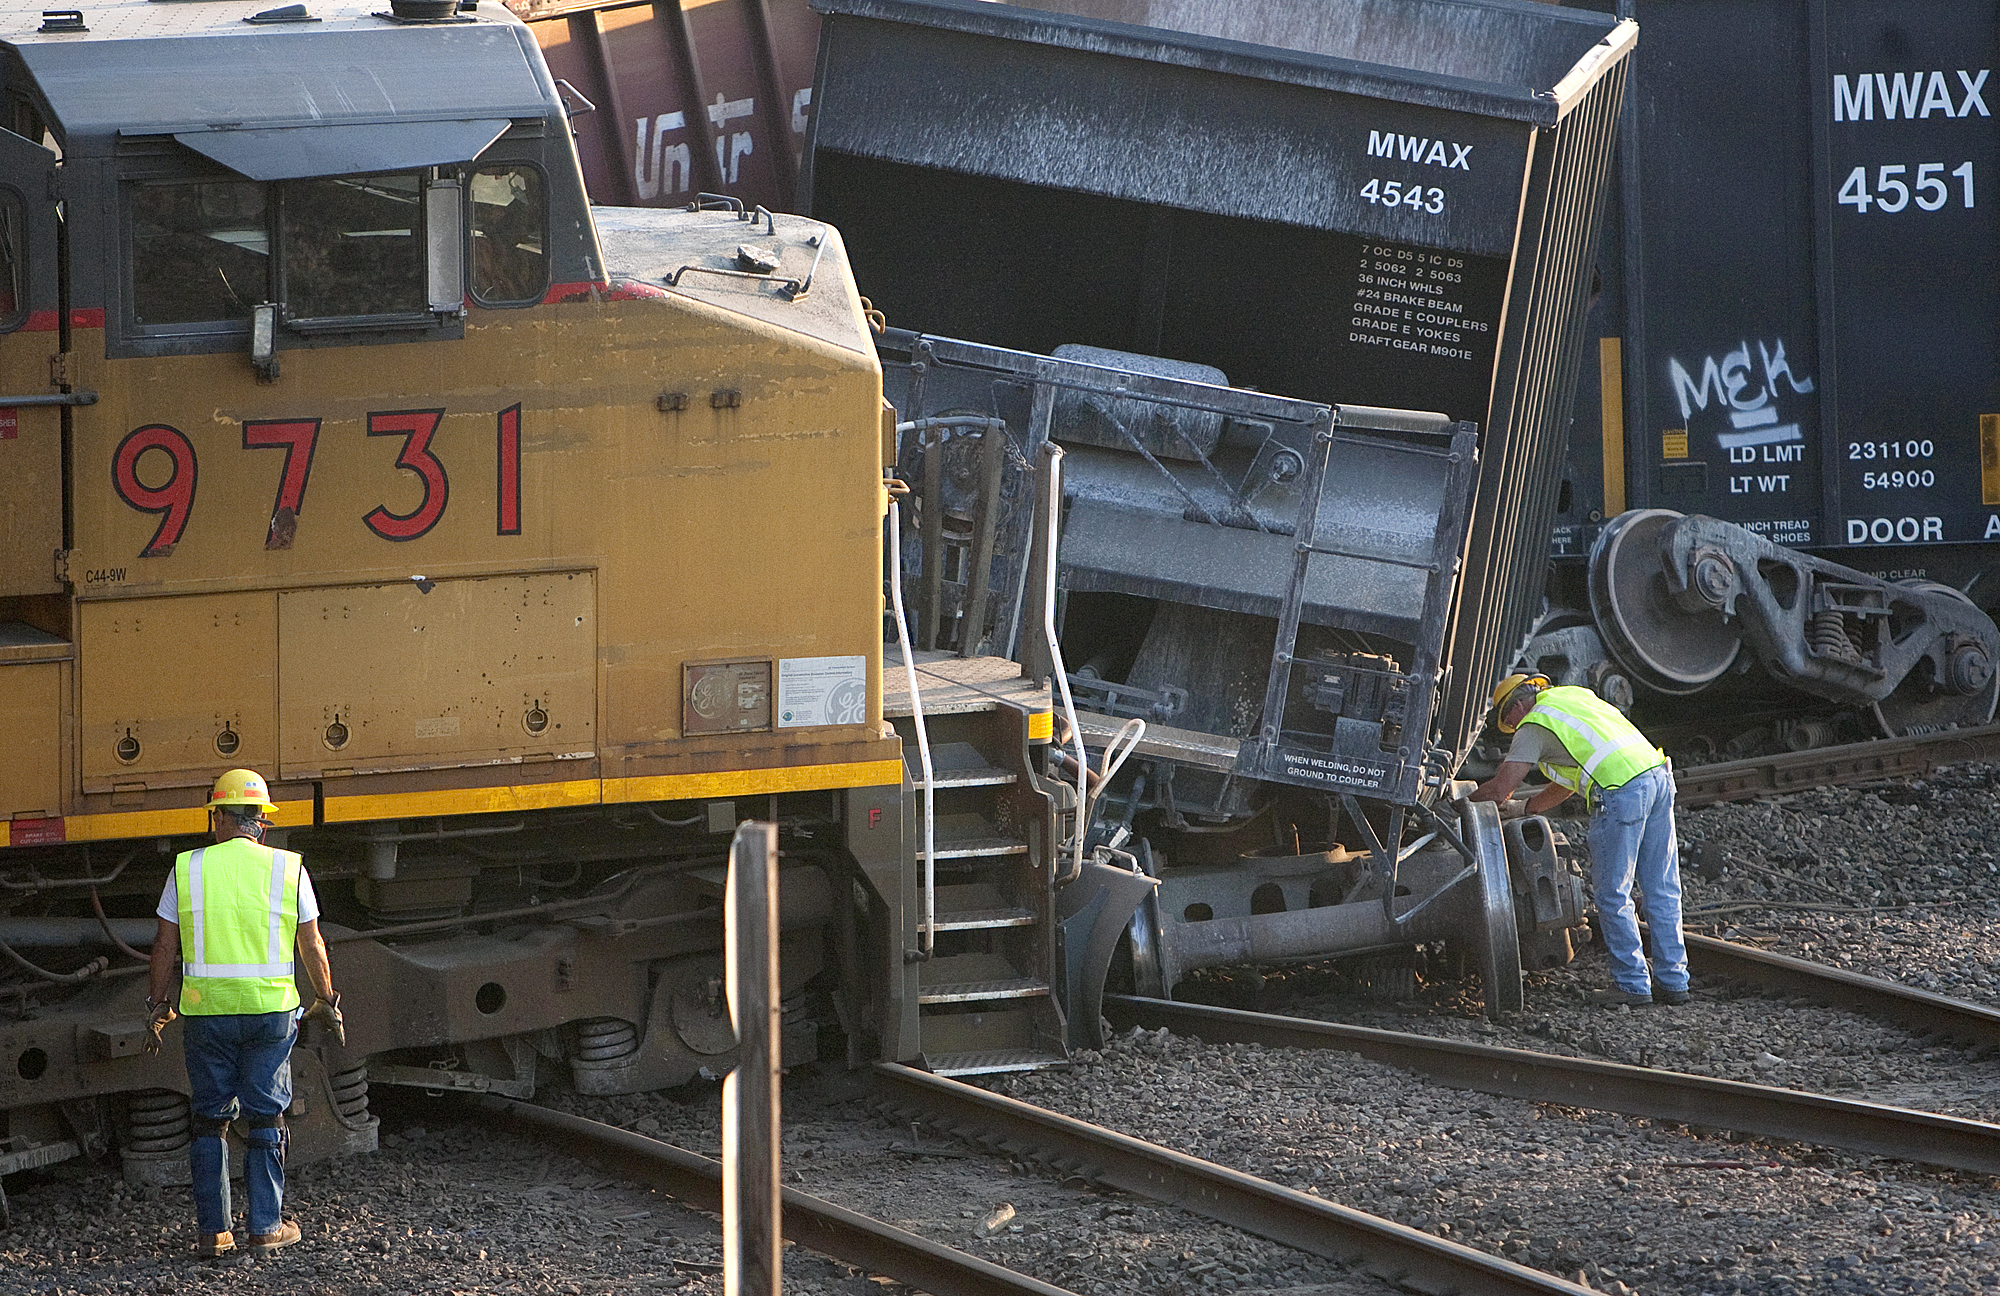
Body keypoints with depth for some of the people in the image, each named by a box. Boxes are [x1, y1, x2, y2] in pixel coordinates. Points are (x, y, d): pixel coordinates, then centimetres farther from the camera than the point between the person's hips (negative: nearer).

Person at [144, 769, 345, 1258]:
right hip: (270, 1010, 0)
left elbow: (165, 946, 3)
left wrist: (157, 1008, 13)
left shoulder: (187, 869, -1)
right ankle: (266, 1227, 8)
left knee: (209, 1119, 9)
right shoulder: (288, 869, -2)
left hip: (206, 1011, 0)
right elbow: (312, 946, 2)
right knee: (266, 1117, 8)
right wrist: (327, 1003, 14)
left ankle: (212, 1231, 8)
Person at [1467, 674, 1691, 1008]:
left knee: (1613, 895, 3)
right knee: (1662, 890, 12)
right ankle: (1673, 981, 15)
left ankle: (1631, 984, 5)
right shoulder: (1575, 696, 30)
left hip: (1621, 790, -8)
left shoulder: (1534, 725, 7)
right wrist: (1522, 807, 43)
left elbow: (1500, 789, 1)